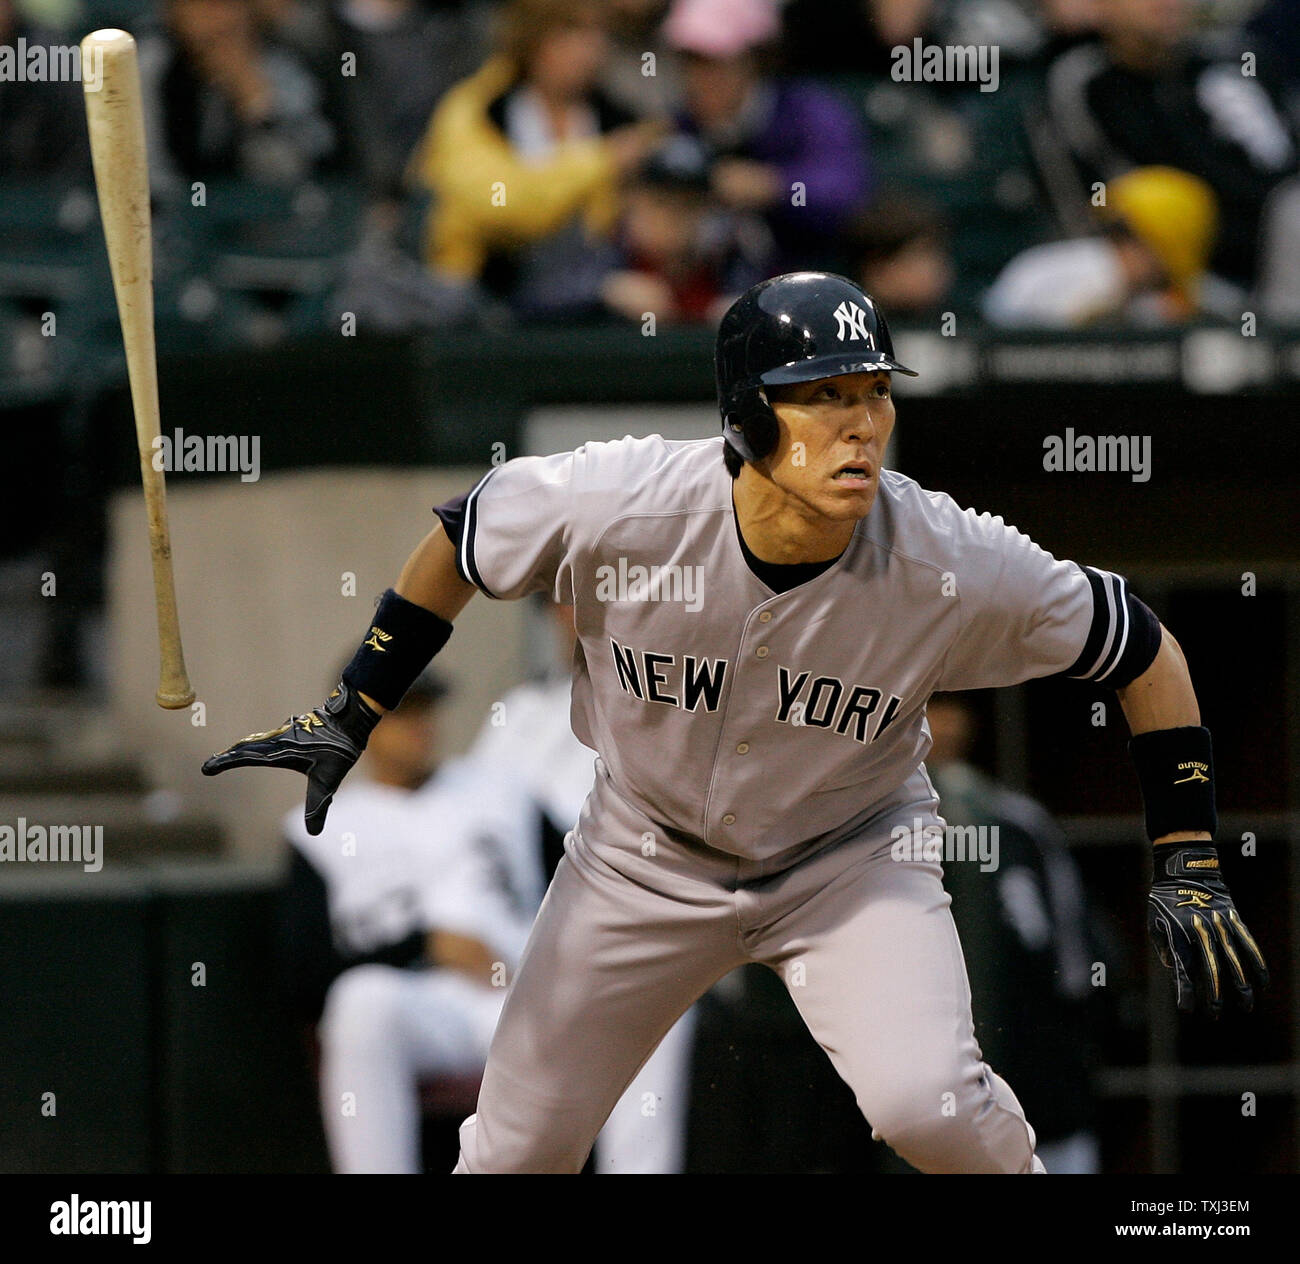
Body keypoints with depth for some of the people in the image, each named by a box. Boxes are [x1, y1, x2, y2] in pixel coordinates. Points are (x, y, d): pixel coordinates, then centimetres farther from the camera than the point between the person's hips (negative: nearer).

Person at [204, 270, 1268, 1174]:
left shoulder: (952, 566, -29)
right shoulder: (616, 505, -29)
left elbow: (1142, 650, -14)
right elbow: (463, 540, -7)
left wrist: (1190, 867, -16)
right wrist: (350, 717, -5)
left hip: (852, 853, -1)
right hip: (649, 853, 1)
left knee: (923, 1100, -27)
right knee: (520, 1148, 7)